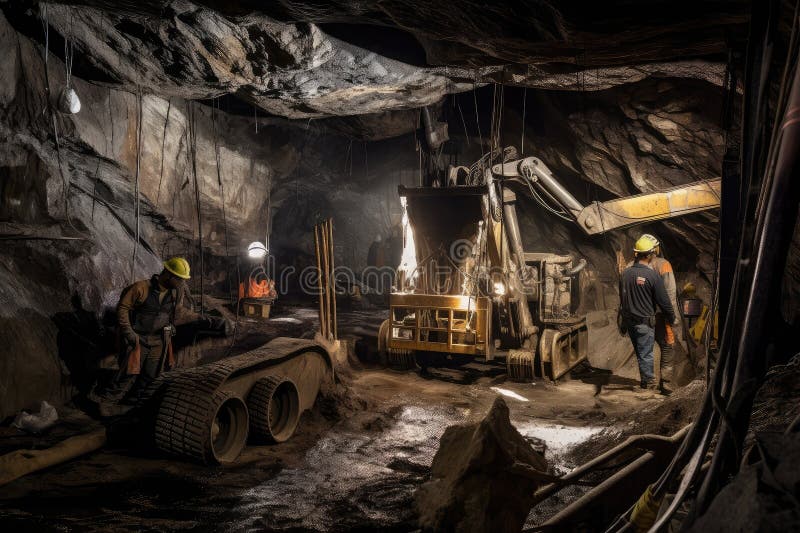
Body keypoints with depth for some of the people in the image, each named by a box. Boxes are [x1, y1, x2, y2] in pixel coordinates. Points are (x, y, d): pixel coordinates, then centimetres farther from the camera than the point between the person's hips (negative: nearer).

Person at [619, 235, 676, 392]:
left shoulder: (625, 273, 0)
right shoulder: (653, 275, -18)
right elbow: (663, 301, -11)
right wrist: (672, 318, 5)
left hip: (629, 320, 6)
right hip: (645, 321, -6)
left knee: (640, 352, 19)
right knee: (646, 354, 3)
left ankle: (646, 380, 31)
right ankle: (649, 382, 13)